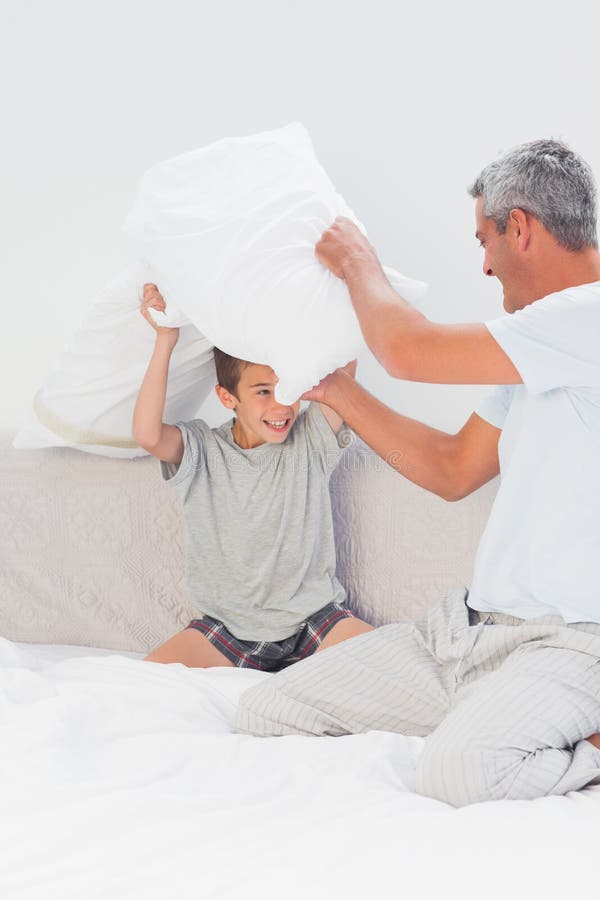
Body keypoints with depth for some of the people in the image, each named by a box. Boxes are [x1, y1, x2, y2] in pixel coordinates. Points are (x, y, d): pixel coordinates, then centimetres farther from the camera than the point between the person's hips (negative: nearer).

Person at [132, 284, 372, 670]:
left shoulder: (311, 439, 0)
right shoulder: (203, 449, -2)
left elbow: (345, 359, -13)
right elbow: (148, 434, -24)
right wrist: (166, 339, -21)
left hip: (313, 617, 0)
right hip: (228, 624, 0)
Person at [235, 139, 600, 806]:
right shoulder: (536, 346, 17)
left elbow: (409, 352, -19)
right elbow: (452, 471, 23)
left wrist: (357, 262, 2)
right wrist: (335, 390, 23)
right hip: (468, 625, 9)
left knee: (459, 770, -37)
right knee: (263, 715, -1)